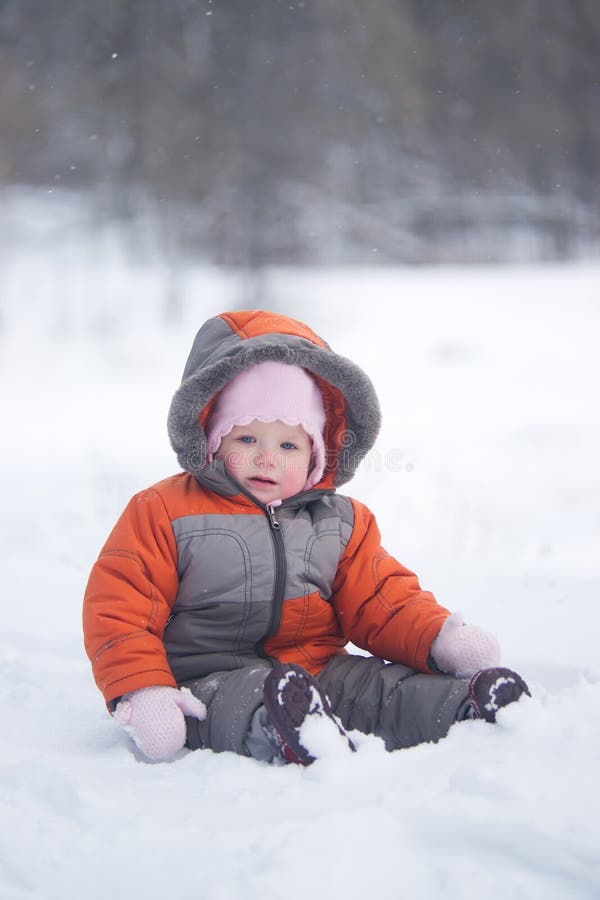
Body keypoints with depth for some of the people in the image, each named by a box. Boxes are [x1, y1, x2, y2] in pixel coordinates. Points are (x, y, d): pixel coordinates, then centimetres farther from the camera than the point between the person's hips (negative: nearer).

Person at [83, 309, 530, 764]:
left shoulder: (342, 522, 15)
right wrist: (141, 694, -20)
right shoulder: (164, 513, 0)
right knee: (240, 701, -39)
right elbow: (119, 607, -4)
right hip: (212, 682, -5)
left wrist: (444, 640, -7)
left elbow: (382, 602, 14)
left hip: (324, 673, 5)